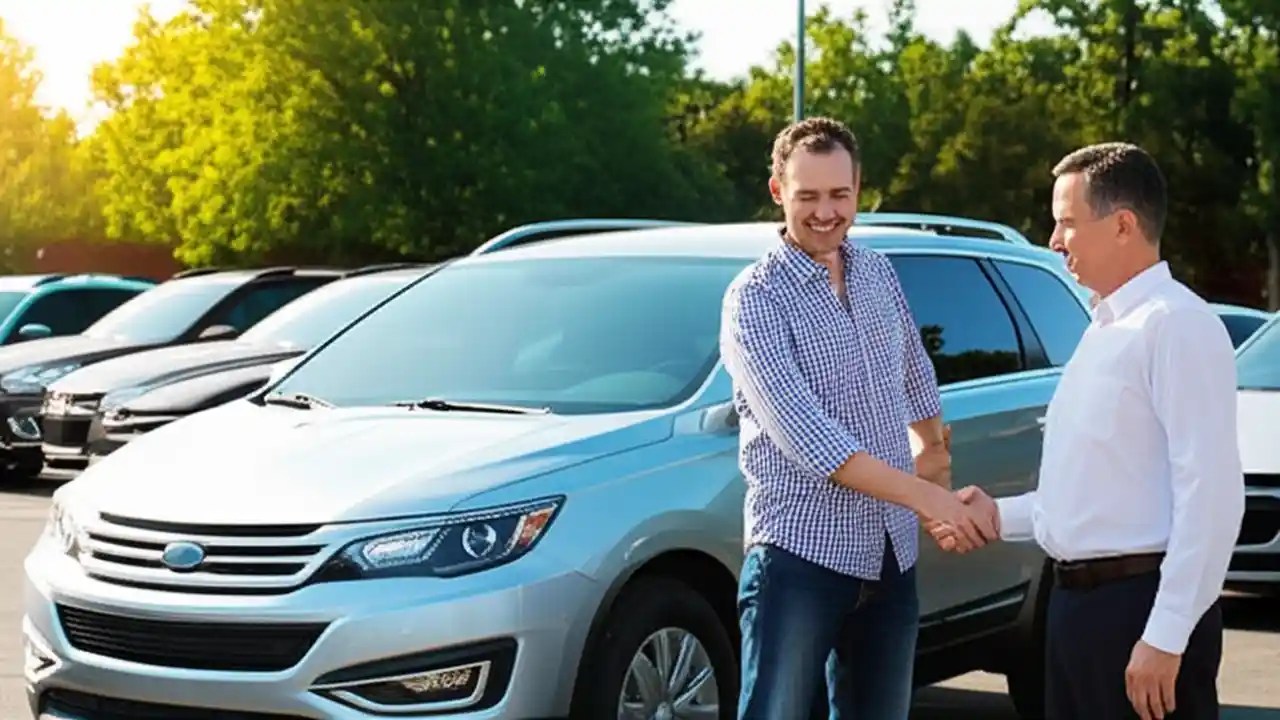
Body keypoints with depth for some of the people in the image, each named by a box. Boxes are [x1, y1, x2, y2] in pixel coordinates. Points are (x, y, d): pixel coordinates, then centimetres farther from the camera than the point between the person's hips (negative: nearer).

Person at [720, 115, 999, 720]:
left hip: (892, 555, 6)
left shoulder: (879, 274, 8)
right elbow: (807, 437, -22)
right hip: (800, 554, -6)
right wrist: (928, 496, -27)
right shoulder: (755, 298, -12)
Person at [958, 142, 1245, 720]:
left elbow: (1209, 494, -21)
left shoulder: (1177, 326, -14)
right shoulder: (1102, 332, 15)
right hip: (1077, 601, 9)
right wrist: (1001, 516, 13)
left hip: (1140, 603, -9)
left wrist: (1165, 637, -23)